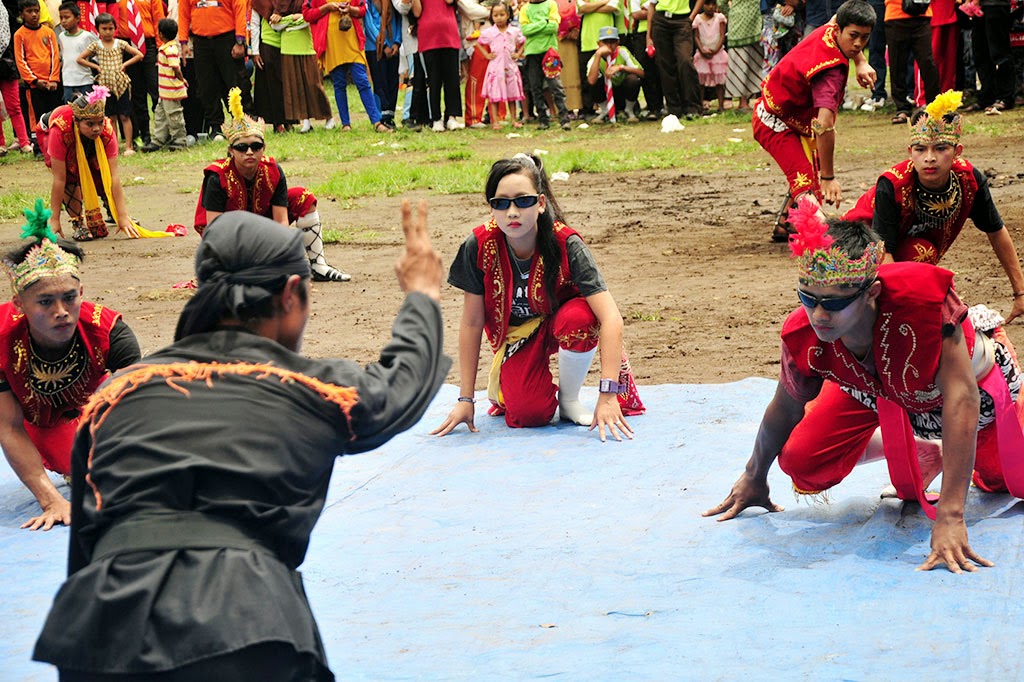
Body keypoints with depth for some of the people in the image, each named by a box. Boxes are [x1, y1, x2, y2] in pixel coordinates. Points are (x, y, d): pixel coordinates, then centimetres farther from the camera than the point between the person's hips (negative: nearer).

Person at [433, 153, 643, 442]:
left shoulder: (566, 244, -27)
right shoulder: (479, 247, -23)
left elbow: (611, 318, -34)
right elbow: (471, 324, -13)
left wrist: (608, 395, -41)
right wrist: (465, 399, -10)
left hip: (558, 322, 0)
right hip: (515, 332, 0)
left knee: (579, 316, -37)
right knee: (529, 415, -25)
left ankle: (569, 399, -9)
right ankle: (505, 386, 13)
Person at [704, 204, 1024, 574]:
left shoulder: (922, 294, -48)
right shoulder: (803, 337, -34)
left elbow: (961, 398, -46)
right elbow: (785, 408, -11)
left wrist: (950, 516, -50)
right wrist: (754, 476, 6)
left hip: (969, 372, -2)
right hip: (877, 386, 3)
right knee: (801, 462, -9)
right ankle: (923, 451, 15)